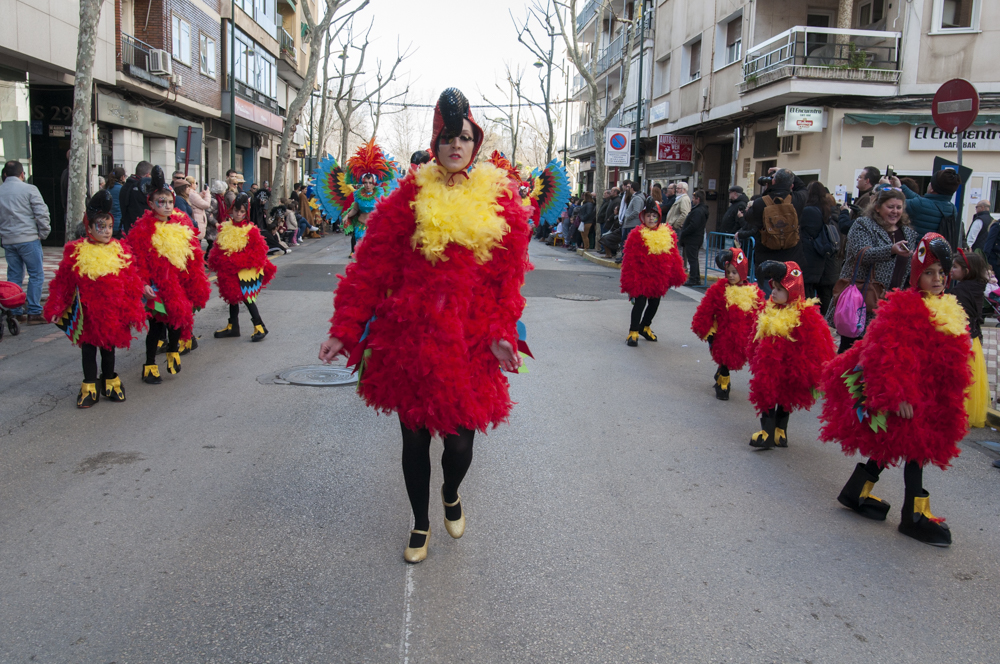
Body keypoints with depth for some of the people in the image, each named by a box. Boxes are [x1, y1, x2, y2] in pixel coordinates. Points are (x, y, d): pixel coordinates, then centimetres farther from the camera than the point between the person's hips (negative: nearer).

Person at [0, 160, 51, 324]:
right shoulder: (29, 189, -6)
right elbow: (41, 213, -10)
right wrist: (43, 233, 1)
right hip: (28, 239, -5)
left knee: (14, 277, 11)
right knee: (36, 275, 0)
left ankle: (15, 313, 14)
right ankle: (34, 313, -4)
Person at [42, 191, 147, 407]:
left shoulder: (120, 250, 0)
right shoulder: (75, 252, -5)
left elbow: (132, 282, 2)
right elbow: (63, 282, -1)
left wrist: (132, 309, 1)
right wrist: (56, 309, -2)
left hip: (112, 312, 1)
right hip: (87, 312, -1)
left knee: (109, 347, 15)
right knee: (88, 348, 10)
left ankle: (110, 381, 31)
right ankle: (90, 387, 21)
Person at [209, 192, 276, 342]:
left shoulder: (251, 230, -11)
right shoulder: (225, 228, 5)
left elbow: (258, 252, -14)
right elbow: (219, 248, 13)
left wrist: (239, 261, -20)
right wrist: (222, 261, -6)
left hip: (246, 272, -6)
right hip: (230, 271, 6)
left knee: (246, 297, -10)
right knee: (233, 296, 15)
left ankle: (260, 326, 1)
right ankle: (232, 326, 27)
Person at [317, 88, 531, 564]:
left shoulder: (500, 201, 4)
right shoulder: (409, 199, 2)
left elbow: (508, 278, 3)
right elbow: (371, 269, -1)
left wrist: (501, 334, -9)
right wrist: (344, 331, -5)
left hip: (470, 343, 0)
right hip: (409, 337, 0)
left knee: (460, 439, -1)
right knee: (415, 438, 11)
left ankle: (451, 495, 38)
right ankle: (420, 525, 36)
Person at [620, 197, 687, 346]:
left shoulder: (668, 234, 3)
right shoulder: (637, 236, -11)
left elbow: (674, 256, 10)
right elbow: (630, 260, -11)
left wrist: (677, 276, 12)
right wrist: (630, 281, -13)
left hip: (659, 280, 5)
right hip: (641, 278, -5)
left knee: (654, 304, 17)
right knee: (640, 304, -4)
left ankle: (645, 327, 37)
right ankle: (633, 332, 9)